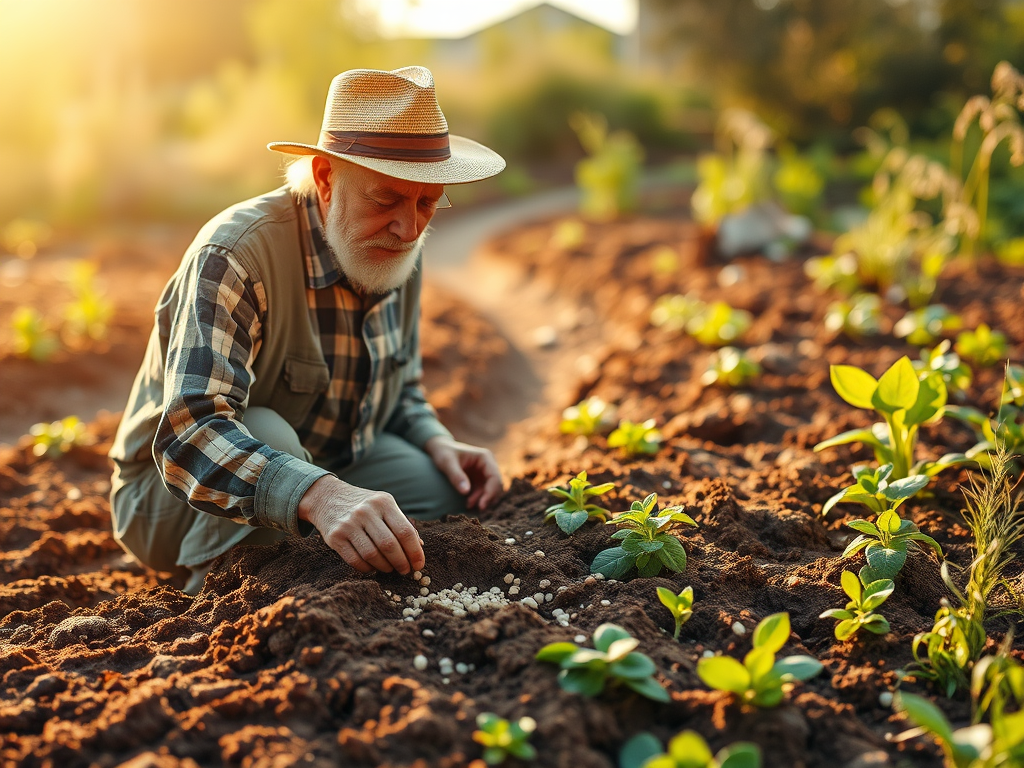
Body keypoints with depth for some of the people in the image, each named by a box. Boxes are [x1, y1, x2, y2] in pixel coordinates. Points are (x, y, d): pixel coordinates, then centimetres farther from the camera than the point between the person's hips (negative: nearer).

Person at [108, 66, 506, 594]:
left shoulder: (398, 253, -5)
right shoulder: (234, 254, -30)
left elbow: (398, 391, 11)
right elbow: (189, 435, -42)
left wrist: (435, 442, -11)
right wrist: (319, 496, -59)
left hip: (325, 466, 6)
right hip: (176, 491, -6)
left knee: (456, 492, -14)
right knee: (268, 434, -36)